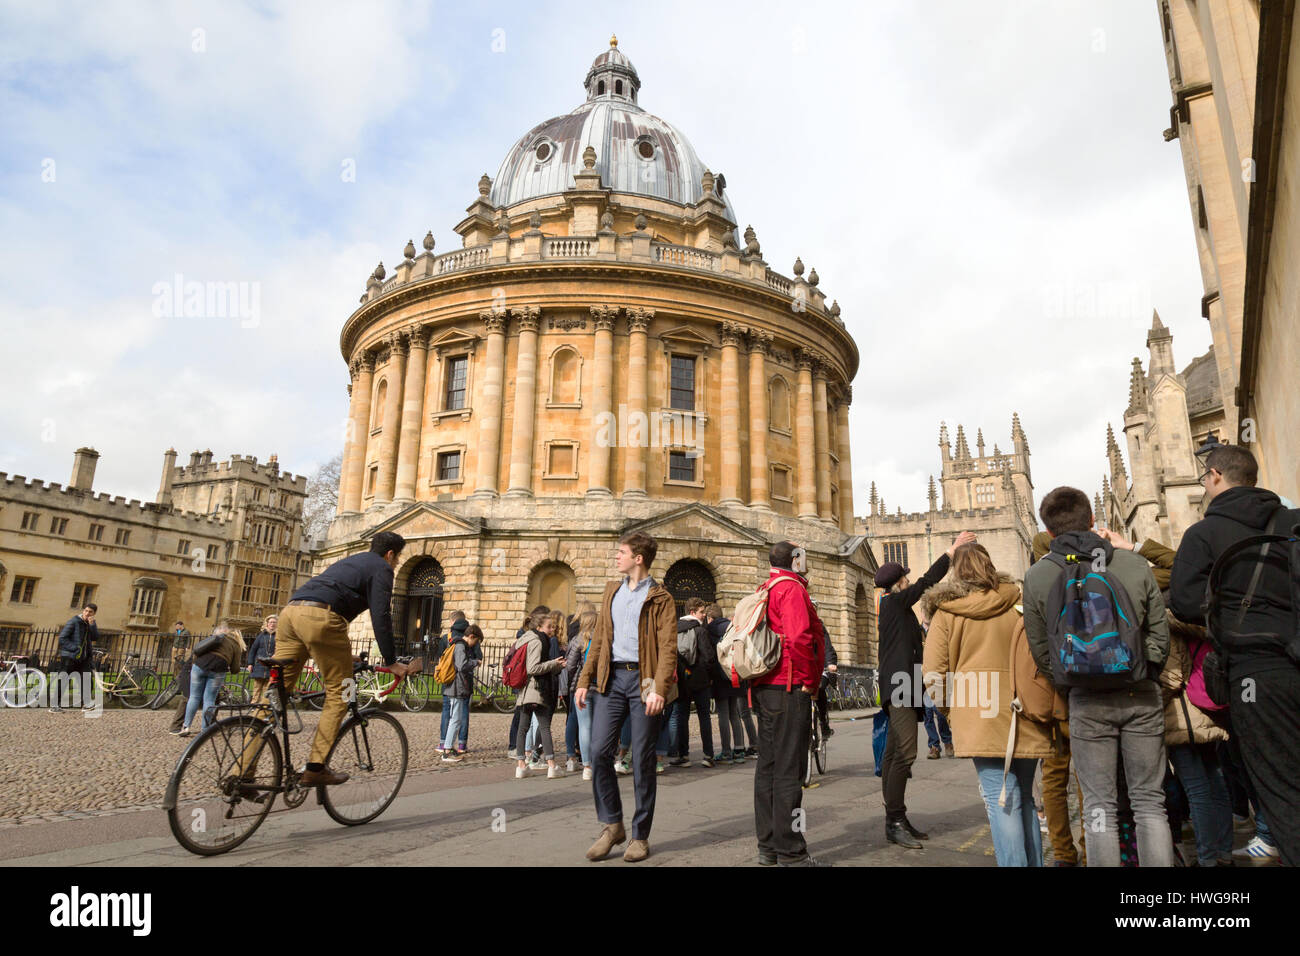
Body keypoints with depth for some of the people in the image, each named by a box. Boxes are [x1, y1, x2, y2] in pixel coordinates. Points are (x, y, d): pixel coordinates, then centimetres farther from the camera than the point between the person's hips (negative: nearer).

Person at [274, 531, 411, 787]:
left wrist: (342, 649, 49)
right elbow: (381, 616, -1)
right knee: (337, 695, 4)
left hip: (290, 611, 8)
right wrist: (391, 661, 4)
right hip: (320, 616, -8)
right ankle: (315, 769, 2)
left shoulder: (350, 561, 35)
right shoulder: (382, 568, 10)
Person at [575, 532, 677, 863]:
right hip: (611, 678, 5)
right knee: (599, 751, -3)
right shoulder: (612, 591, 16)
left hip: (643, 680, -4)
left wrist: (659, 689, -20)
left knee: (642, 759, 2)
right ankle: (611, 825, 15)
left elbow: (668, 649, -9)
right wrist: (584, 681, 9)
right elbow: (599, 640, 16)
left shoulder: (660, 598, -1)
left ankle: (640, 835, 16)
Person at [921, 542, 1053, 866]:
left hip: (979, 719, -4)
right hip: (1026, 718, 4)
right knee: (1024, 798, 17)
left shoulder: (946, 612, -3)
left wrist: (949, 707, 12)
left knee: (1002, 800, -2)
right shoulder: (1020, 604, 5)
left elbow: (934, 674, -5)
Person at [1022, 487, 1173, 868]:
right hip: (1141, 695, 2)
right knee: (1149, 801, 13)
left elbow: (1041, 651, -1)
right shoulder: (1136, 564, 0)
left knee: (1100, 807, 8)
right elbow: (1160, 635, 3)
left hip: (1088, 702, -2)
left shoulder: (1036, 578, -4)